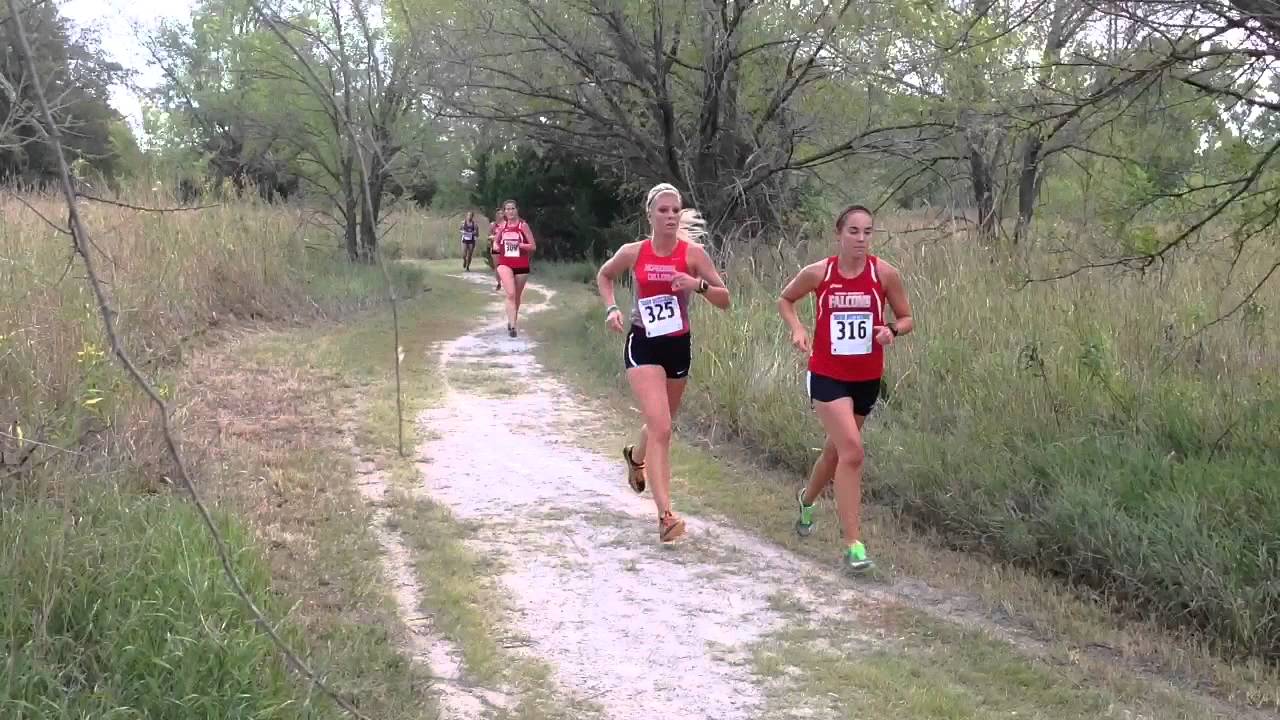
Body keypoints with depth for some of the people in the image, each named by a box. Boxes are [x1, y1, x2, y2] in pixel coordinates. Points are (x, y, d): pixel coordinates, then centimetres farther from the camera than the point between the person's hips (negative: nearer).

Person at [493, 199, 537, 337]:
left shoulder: (523, 225, -4)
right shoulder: (502, 226, 6)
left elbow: (533, 246, -6)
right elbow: (496, 242, 23)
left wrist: (519, 244, -18)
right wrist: (496, 245, 2)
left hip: (521, 265, 0)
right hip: (505, 264, 0)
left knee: (517, 296, 12)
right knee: (511, 294, -18)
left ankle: (512, 322, 32)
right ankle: (512, 326, -22)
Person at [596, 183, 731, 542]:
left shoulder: (693, 253, -7)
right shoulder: (633, 252, -6)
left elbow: (725, 300, -6)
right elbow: (603, 276, 15)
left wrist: (699, 285, -25)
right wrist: (611, 308, -2)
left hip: (678, 346, 3)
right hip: (643, 344, -3)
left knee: (661, 424, 22)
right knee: (661, 428, -17)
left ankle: (636, 456, 59)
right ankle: (666, 515, -20)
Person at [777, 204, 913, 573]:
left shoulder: (885, 274, -8)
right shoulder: (818, 273, -9)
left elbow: (907, 319, 2)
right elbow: (785, 299, 9)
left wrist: (892, 329, -20)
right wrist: (797, 329, -9)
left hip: (867, 378, 3)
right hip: (827, 376, -3)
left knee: (837, 449, 20)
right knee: (852, 450, -18)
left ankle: (807, 499, 52)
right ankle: (853, 545, -14)